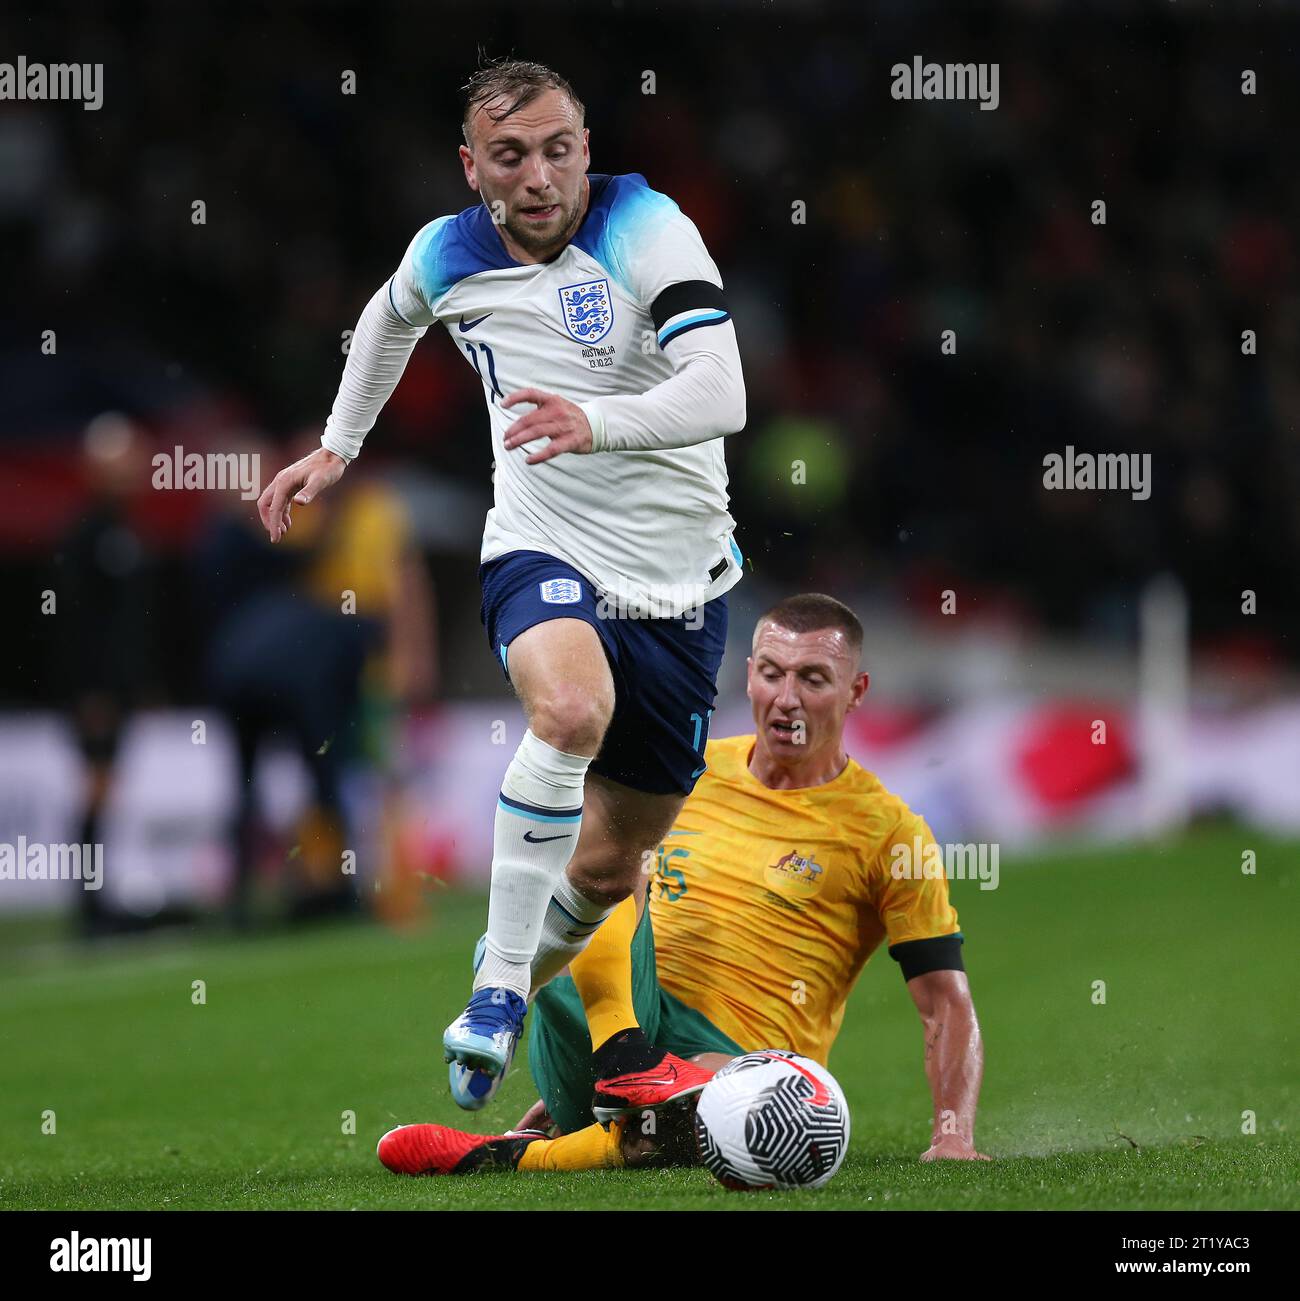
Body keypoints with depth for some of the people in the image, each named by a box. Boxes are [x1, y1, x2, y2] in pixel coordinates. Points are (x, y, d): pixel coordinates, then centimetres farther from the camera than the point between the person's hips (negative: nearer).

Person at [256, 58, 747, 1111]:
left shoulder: (647, 228, -16)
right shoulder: (449, 255, -3)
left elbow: (721, 393, -30)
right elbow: (391, 320, 24)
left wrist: (597, 422, -46)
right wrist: (338, 449, 26)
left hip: (678, 584, 0)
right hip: (540, 551, 0)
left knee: (609, 867, 8)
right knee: (572, 710, -35)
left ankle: (531, 971, 41)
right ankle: (499, 982, -24)